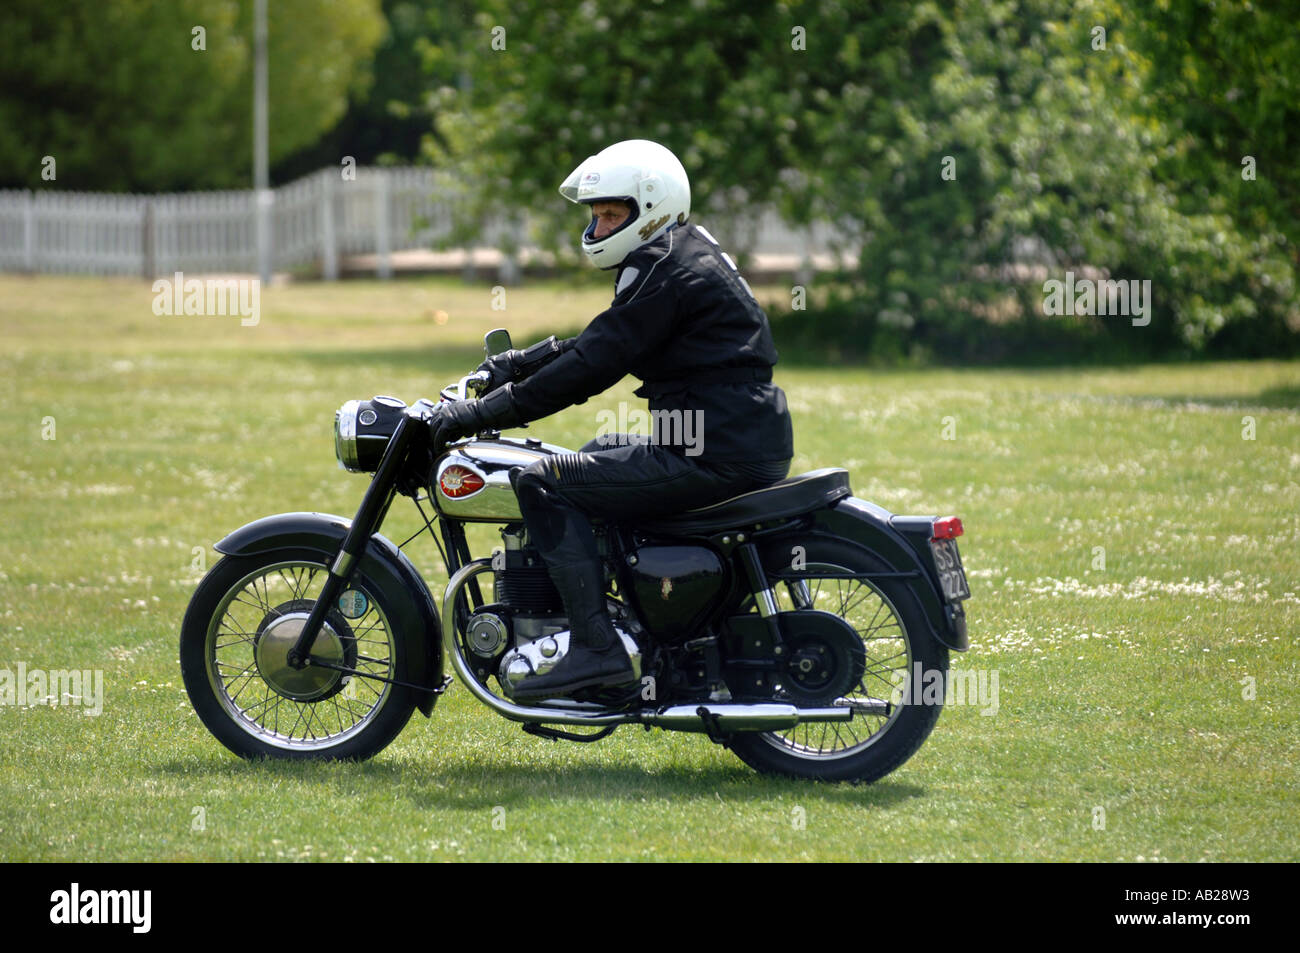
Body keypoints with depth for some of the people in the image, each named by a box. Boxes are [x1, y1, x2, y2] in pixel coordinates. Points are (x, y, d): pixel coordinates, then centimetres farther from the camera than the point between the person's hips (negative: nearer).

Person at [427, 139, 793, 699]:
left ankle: (596, 647, -18)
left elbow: (593, 367, -18)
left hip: (716, 457, -11)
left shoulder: (667, 273, -13)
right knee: (594, 457, 30)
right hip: (749, 444, 11)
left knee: (541, 484, -12)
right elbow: (600, 344, 26)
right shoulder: (685, 255, 19)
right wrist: (518, 362, 16)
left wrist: (481, 414, -16)